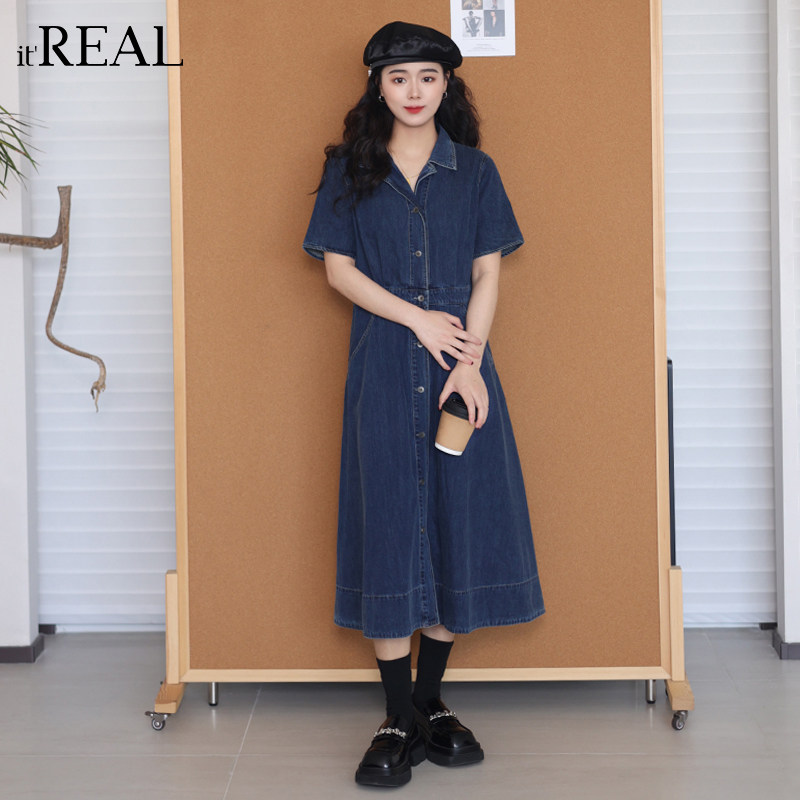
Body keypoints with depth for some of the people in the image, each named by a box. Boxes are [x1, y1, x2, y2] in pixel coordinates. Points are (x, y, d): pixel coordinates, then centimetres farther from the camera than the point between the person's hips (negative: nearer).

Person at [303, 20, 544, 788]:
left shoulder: (474, 171, 8)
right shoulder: (350, 170, 6)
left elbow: (488, 272, 3)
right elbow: (338, 266, 0)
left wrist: (470, 361, -10)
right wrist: (419, 319, -11)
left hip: (460, 365, 1)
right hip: (383, 370, -1)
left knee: (459, 520, 2)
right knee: (388, 525, -2)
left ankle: (432, 701, 16)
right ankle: (399, 718, 5)